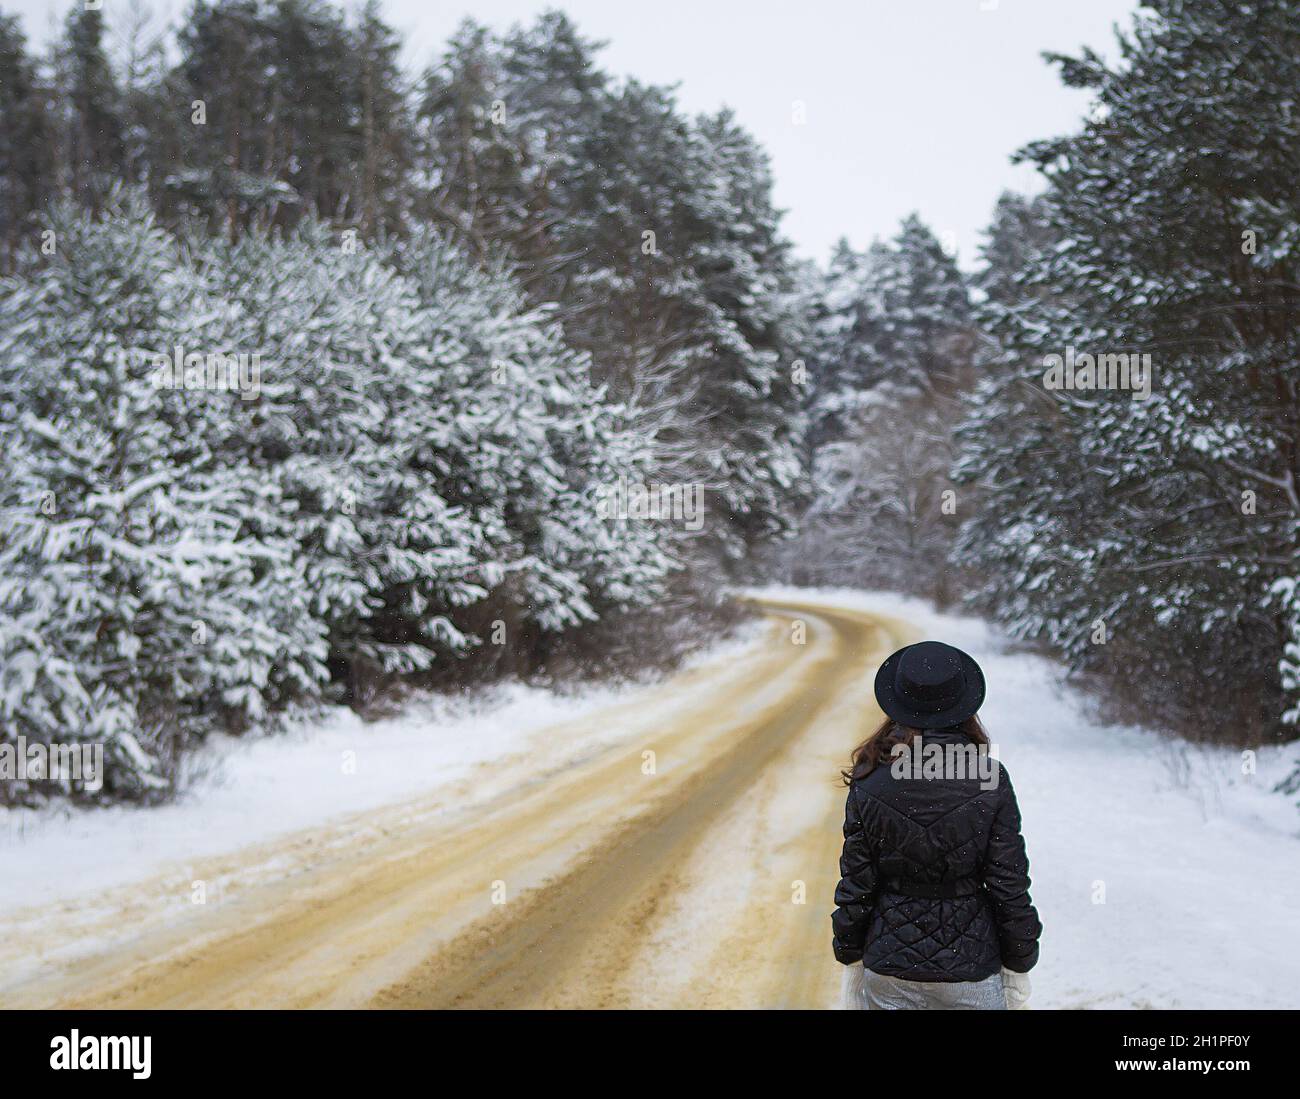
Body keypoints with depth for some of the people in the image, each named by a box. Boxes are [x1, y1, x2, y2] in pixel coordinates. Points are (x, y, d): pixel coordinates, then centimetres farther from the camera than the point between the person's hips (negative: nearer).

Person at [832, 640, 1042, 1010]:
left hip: (890, 969, 1)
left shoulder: (870, 788, -11)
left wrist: (850, 956, 11)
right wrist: (1018, 965, 5)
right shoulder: (990, 780, -13)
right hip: (971, 972, -1)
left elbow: (856, 888, -4)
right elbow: (1010, 885, -8)